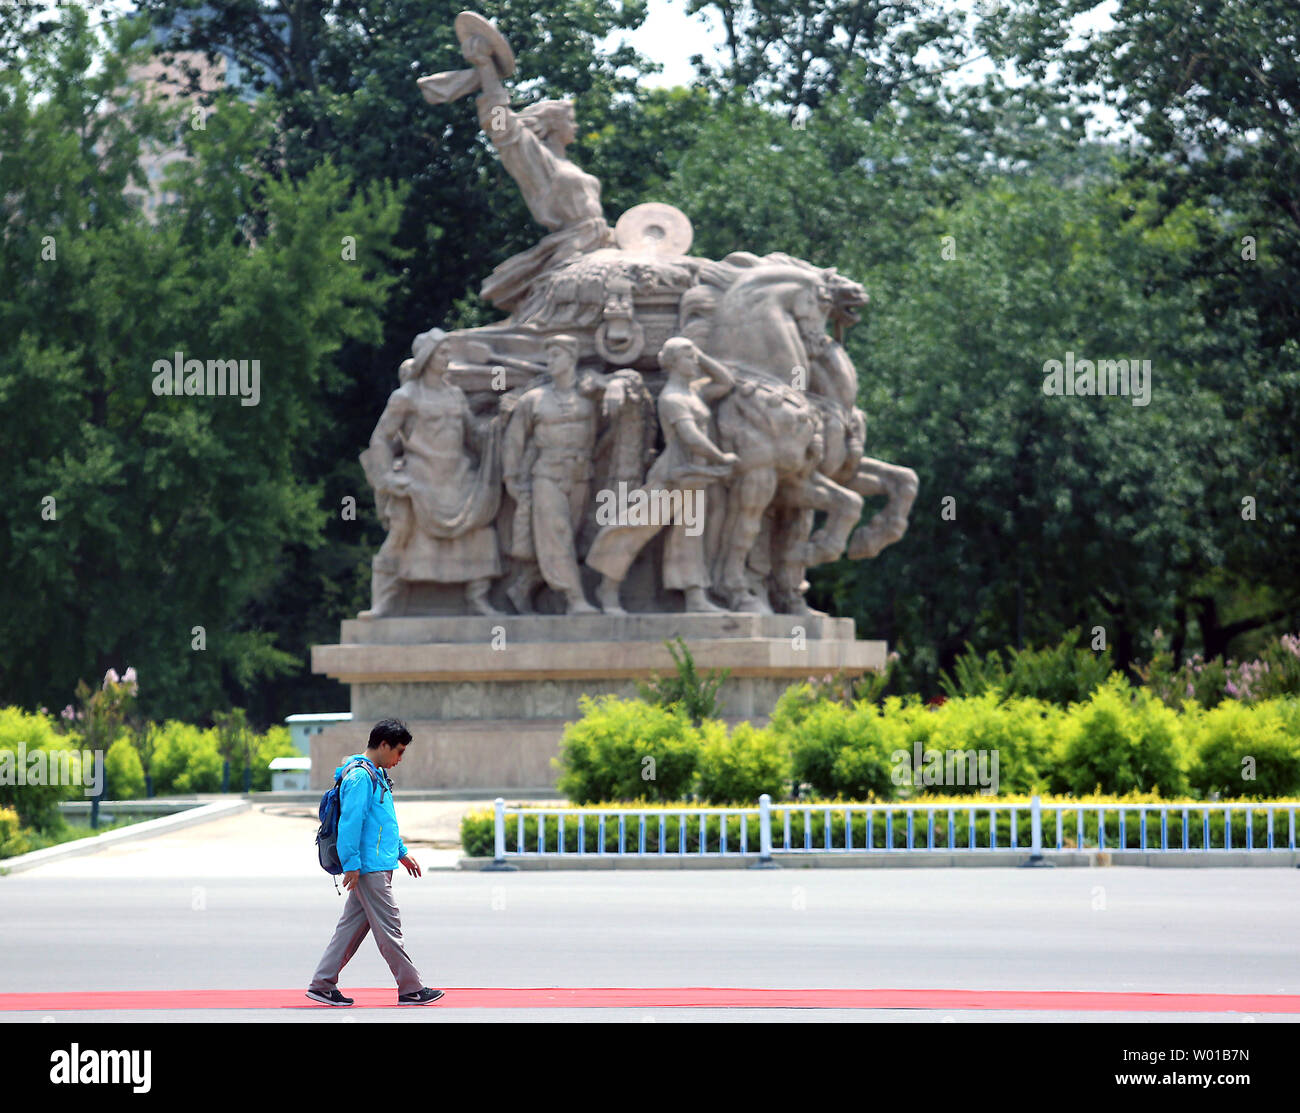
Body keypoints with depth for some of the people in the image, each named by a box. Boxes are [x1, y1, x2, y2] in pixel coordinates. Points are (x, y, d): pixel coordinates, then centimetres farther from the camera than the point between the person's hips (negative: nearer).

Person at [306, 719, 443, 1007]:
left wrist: (402, 853, 29)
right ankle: (411, 989, 0)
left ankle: (322, 985, 13)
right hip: (369, 866, -10)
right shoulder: (360, 777, -15)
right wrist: (351, 864, -21)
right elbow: (350, 821, -20)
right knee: (389, 928, -4)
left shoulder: (377, 775, 18)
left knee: (352, 926, 11)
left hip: (378, 866, 10)